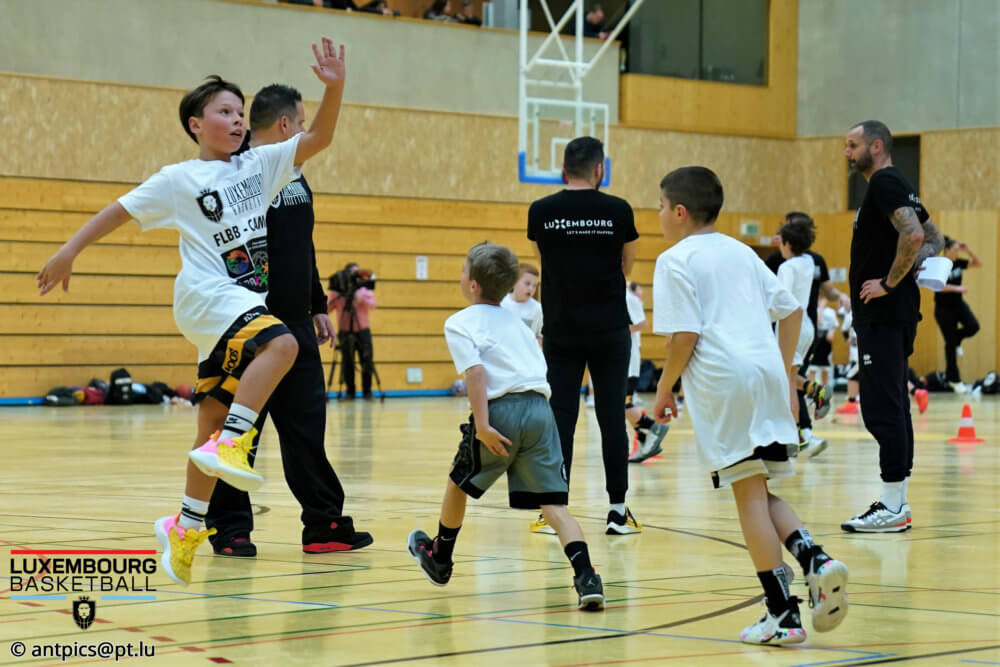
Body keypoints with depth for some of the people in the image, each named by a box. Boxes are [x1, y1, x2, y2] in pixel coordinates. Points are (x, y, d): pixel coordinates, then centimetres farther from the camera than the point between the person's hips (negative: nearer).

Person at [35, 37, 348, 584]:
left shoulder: (260, 164, 12)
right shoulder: (179, 180, 1)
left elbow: (317, 139, 3)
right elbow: (120, 210, 5)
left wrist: (334, 87, -12)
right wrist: (69, 250, -1)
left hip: (245, 303, 6)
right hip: (208, 297, -6)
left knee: (215, 418, 8)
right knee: (279, 343, -33)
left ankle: (184, 527, 18)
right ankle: (229, 444, -36)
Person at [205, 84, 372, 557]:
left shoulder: (294, 177, 15)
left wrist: (318, 306, 20)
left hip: (296, 326, 8)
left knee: (306, 428, 8)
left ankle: (324, 523, 12)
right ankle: (229, 528, 9)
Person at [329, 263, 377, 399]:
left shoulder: (365, 289, 6)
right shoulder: (338, 292, 2)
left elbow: (372, 305, -9)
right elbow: (328, 307, -3)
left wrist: (361, 299, -26)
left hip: (363, 330, 1)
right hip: (345, 331, -1)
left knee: (367, 360, -5)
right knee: (347, 362, -3)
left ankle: (367, 391, 5)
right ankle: (350, 391, 8)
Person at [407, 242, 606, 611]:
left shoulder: (460, 323, 5)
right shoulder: (514, 320, 26)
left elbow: (475, 371, -11)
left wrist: (482, 424, -17)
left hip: (502, 410, -5)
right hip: (540, 407, 5)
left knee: (459, 482, 21)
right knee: (553, 503, 0)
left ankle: (439, 559, 40)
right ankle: (586, 578, -20)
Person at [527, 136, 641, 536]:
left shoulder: (541, 212, -2)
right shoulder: (618, 211, -5)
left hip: (561, 330, 1)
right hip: (610, 329, -1)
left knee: (561, 418, 4)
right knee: (612, 417, 3)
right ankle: (618, 511, 6)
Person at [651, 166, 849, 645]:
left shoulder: (676, 260, 0)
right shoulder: (741, 252, 21)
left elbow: (684, 335, -9)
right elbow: (791, 310, 21)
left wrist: (664, 389, 3)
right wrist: (785, 374, 25)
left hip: (722, 383, -6)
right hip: (767, 374, 6)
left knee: (749, 492, -3)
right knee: (759, 491, 15)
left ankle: (781, 614, -4)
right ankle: (814, 559, -9)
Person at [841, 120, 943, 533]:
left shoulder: (885, 184, -13)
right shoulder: (894, 186, 19)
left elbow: (914, 236, -27)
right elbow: (935, 239, 23)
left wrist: (890, 282, -19)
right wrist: (914, 268, 9)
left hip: (884, 314, -11)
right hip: (887, 314, 11)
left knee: (882, 408, -10)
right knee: (891, 406, 12)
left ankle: (892, 508, -9)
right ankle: (897, 502, 16)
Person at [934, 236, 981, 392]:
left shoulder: (958, 262, 1)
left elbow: (978, 264, 5)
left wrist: (968, 250, -9)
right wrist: (957, 288, -38)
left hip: (958, 304, 5)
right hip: (943, 308, -5)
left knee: (973, 326, -21)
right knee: (950, 344, -1)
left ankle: (956, 340, 14)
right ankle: (954, 380, 13)